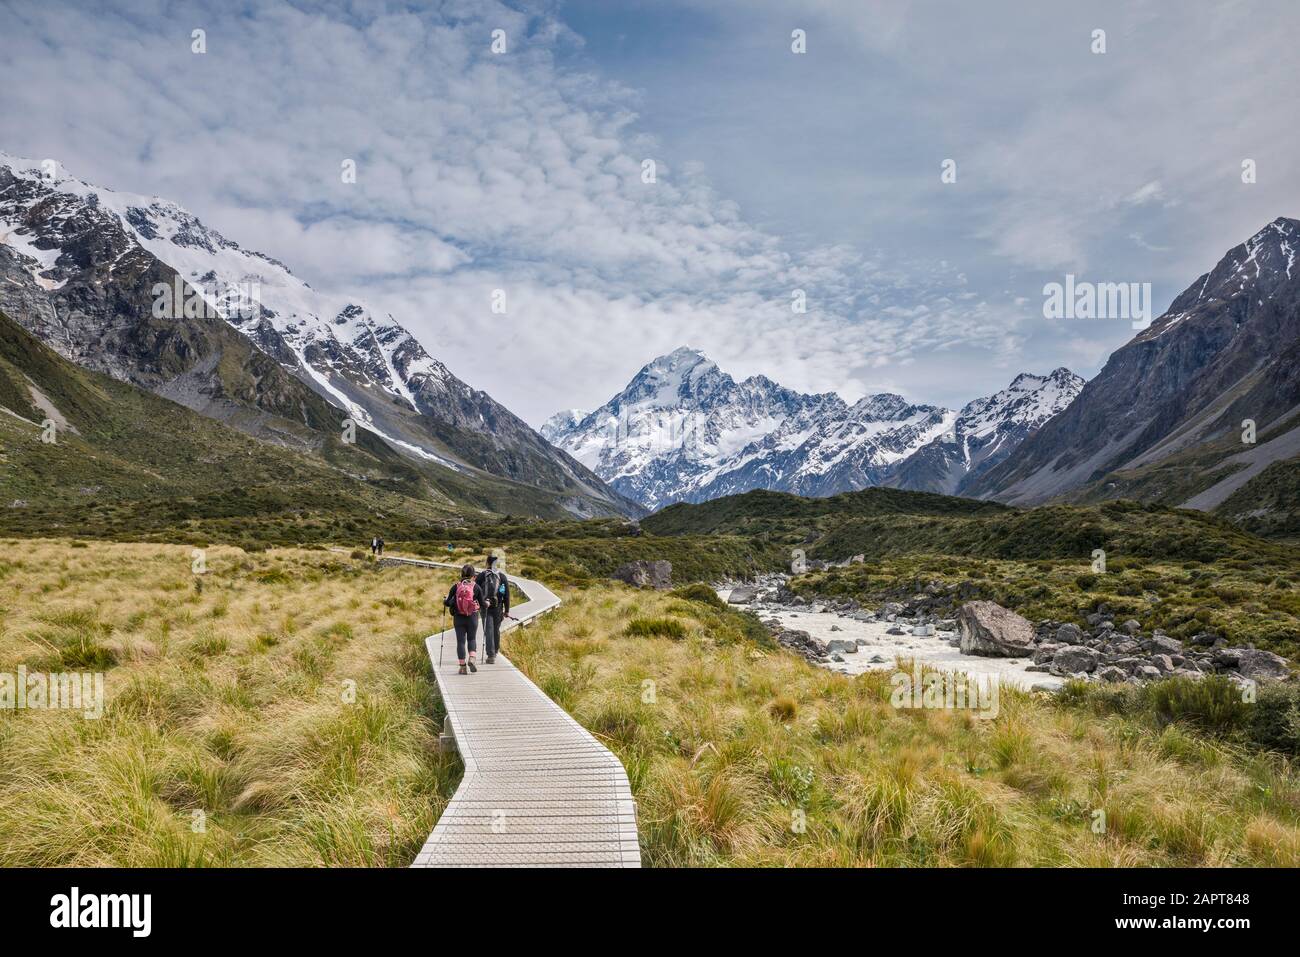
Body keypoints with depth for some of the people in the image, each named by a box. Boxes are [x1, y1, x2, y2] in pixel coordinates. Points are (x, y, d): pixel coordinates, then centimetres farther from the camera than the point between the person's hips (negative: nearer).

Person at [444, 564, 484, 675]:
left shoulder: (456, 587, -4)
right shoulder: (476, 587, -5)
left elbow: (448, 603, -3)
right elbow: (482, 604, -1)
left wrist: (444, 601, 19)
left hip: (458, 617, 0)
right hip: (472, 617, 0)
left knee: (461, 641, 7)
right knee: (472, 638, 16)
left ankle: (463, 667, 6)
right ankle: (471, 658, -8)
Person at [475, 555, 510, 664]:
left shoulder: (481, 575, -2)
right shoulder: (502, 575, 1)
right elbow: (507, 594, 1)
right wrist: (507, 610, 6)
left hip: (485, 607, -2)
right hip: (498, 607, 2)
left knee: (488, 631, -2)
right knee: (496, 630, 17)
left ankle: (491, 655, -10)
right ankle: (495, 653, 30)